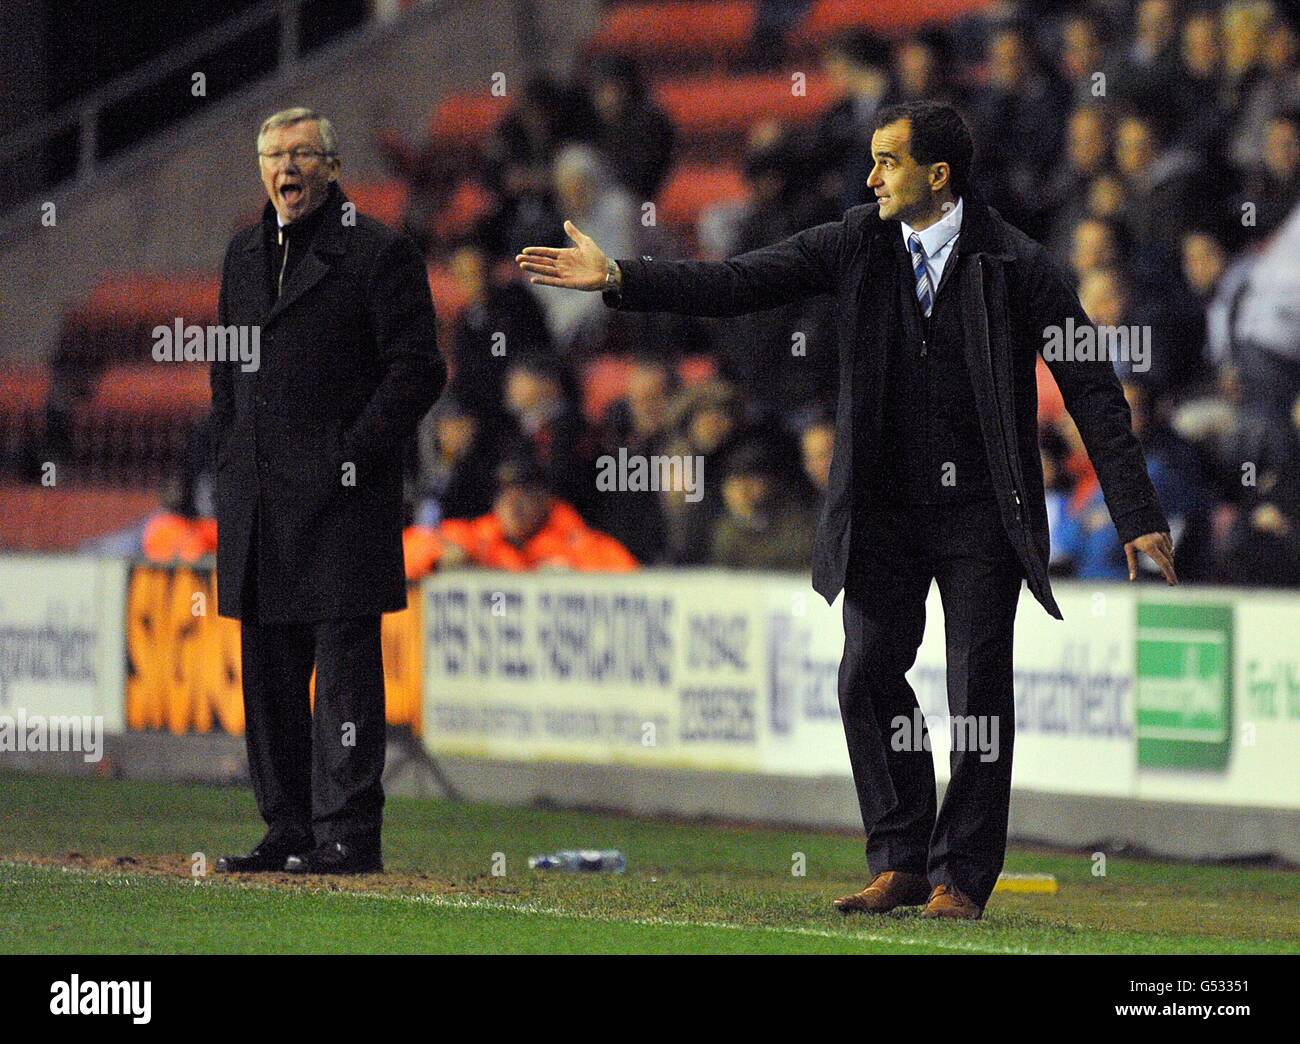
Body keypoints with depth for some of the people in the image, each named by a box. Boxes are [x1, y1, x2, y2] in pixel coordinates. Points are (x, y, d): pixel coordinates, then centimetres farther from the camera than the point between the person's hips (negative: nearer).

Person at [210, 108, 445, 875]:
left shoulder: (377, 252, -4)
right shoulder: (245, 255, 17)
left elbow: (418, 370, -8)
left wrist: (355, 455, -13)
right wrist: (230, 460, 13)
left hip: (341, 501, -7)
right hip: (257, 508, 7)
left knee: (345, 668, -7)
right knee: (270, 672, 8)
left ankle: (347, 832, -7)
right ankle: (288, 830, 14)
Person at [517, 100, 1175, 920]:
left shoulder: (1016, 263, -8)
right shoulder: (857, 245, 1)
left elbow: (1091, 388, -7)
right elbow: (737, 284, -2)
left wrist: (1138, 514, -11)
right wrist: (619, 279, -12)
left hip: (981, 512, -3)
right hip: (886, 506, 4)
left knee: (979, 690, -3)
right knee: (869, 676, -1)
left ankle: (961, 876, 6)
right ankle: (900, 863, 10)